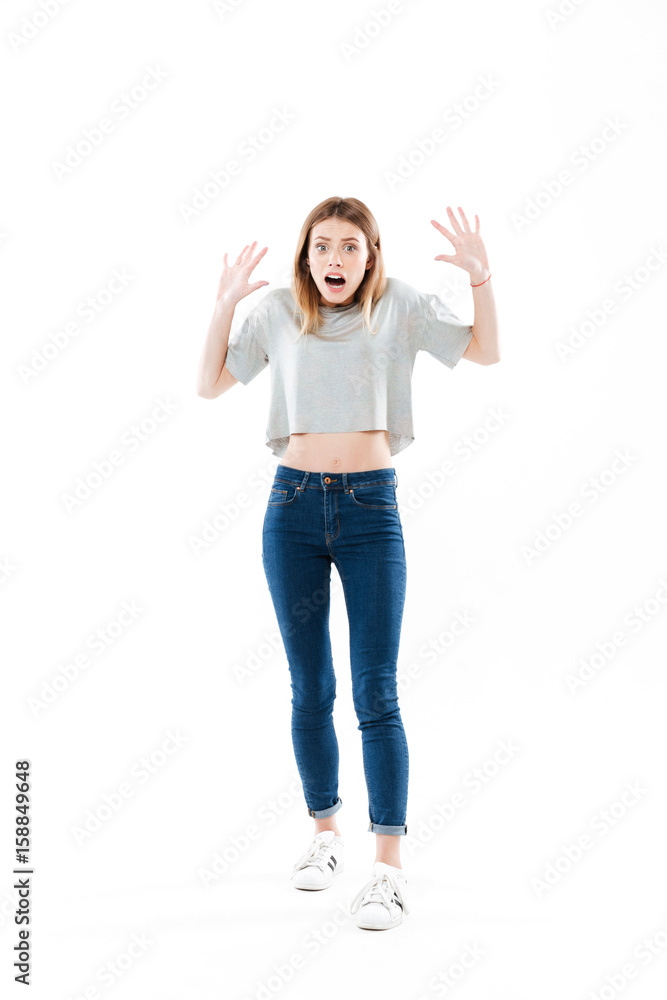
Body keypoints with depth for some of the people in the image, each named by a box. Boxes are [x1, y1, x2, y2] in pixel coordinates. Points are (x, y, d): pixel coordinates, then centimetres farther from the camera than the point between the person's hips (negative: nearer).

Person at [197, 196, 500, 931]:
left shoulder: (399, 305, 2)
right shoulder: (278, 311, 5)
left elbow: (486, 352, 4)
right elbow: (209, 385, 8)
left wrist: (481, 278, -10)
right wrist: (226, 303, -3)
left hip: (372, 510, -2)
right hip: (294, 506, 2)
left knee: (376, 692, -8)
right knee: (310, 691, 10)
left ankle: (388, 870, -4)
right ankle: (325, 834, 27)